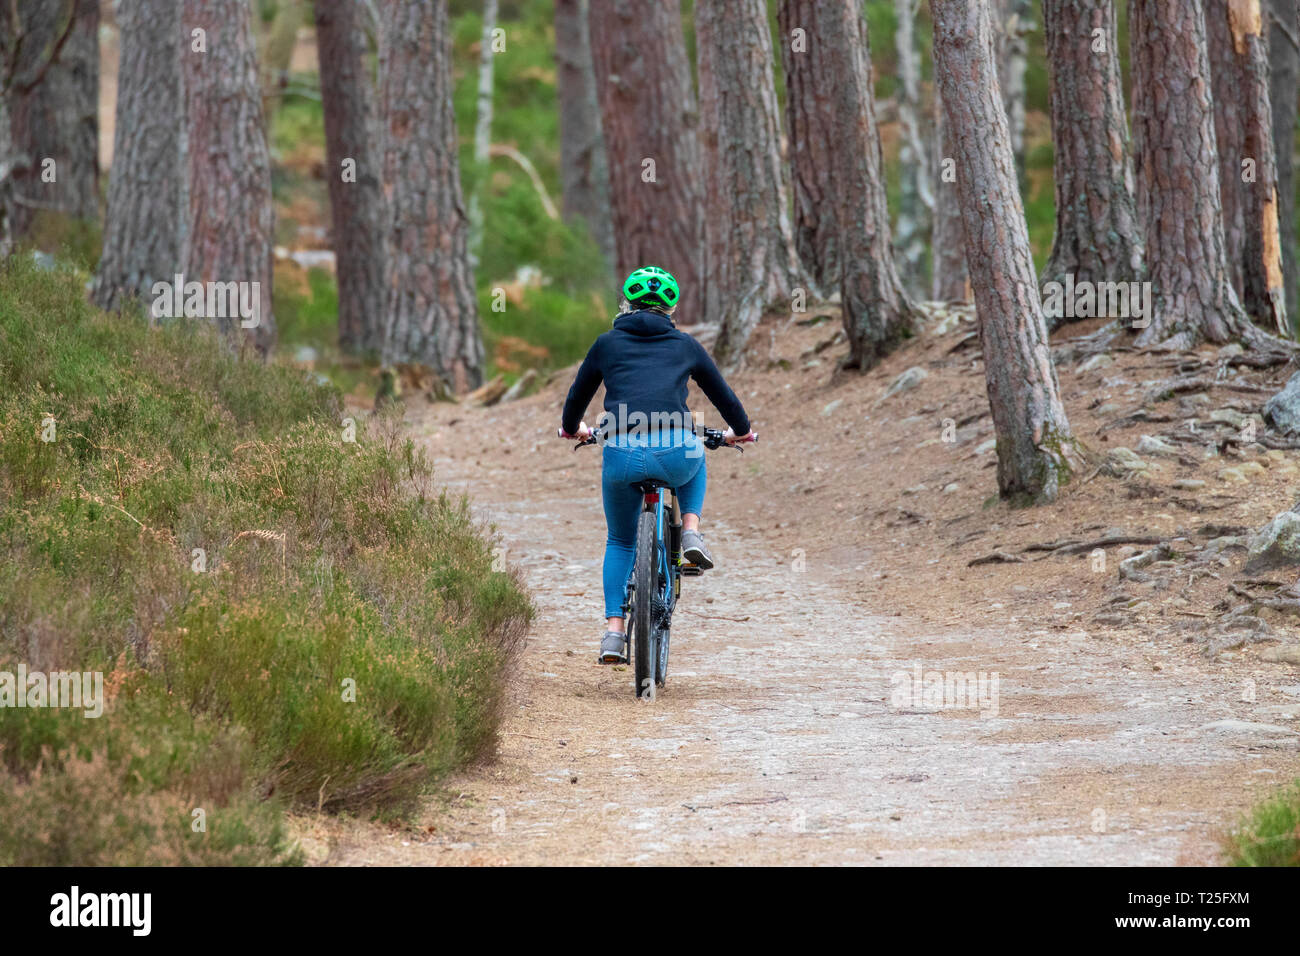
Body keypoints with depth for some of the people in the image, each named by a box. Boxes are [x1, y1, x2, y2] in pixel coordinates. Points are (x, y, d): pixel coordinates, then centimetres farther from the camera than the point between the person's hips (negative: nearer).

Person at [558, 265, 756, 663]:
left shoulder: (608, 343, 17)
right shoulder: (684, 344, 17)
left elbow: (578, 395, 29)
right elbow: (722, 394, 28)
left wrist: (572, 428, 51)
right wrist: (740, 430, 49)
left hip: (621, 455, 0)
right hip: (676, 453, 0)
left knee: (620, 542, 23)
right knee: (694, 461, 39)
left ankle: (613, 631, 10)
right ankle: (691, 531, 17)